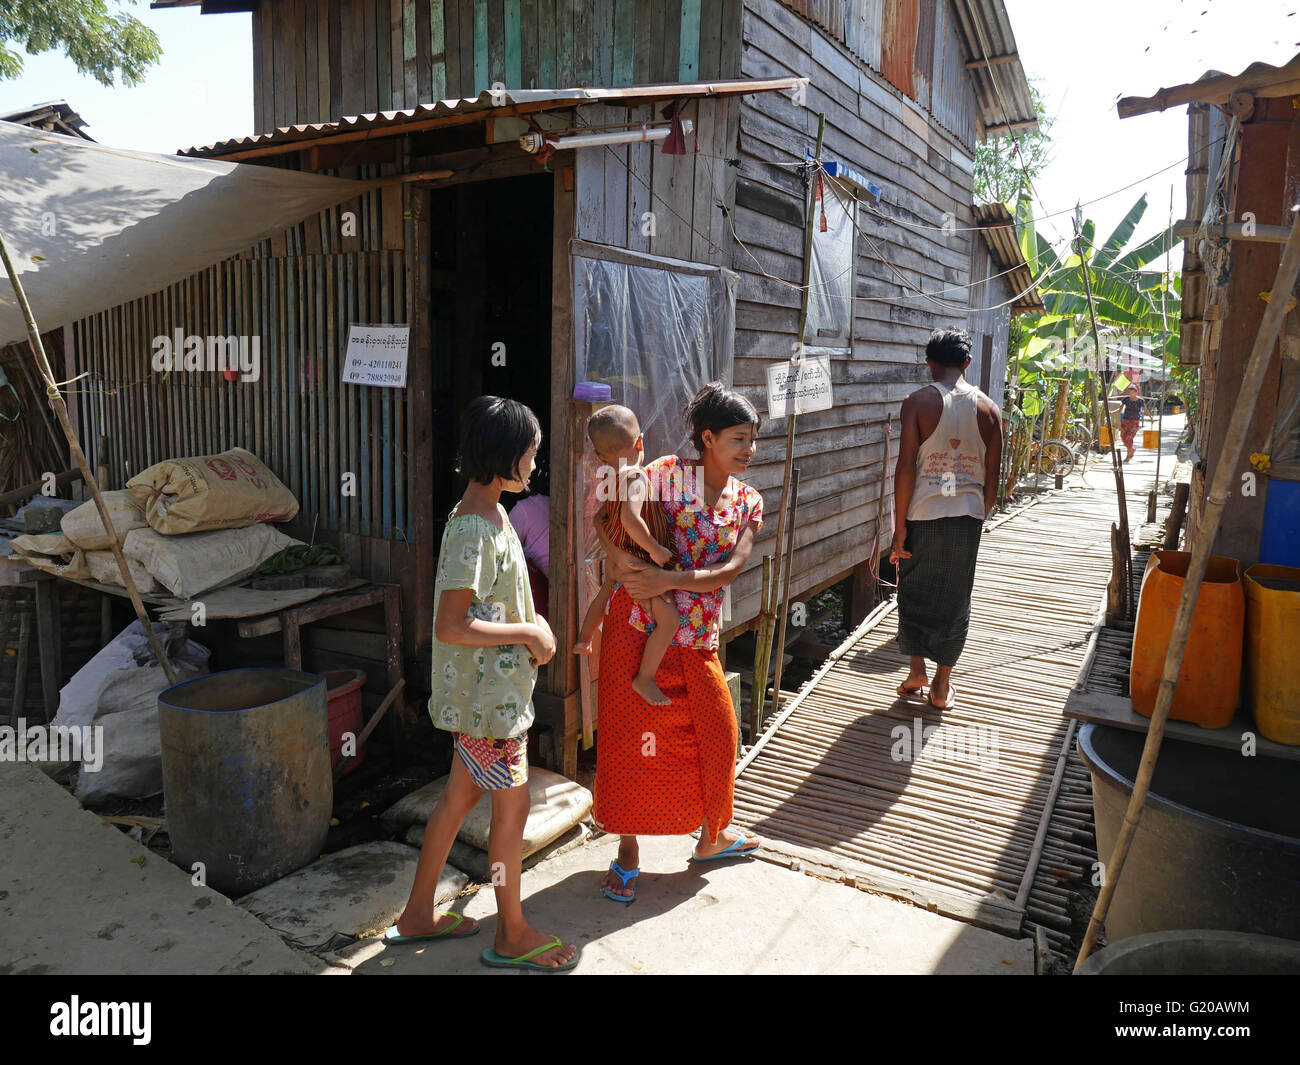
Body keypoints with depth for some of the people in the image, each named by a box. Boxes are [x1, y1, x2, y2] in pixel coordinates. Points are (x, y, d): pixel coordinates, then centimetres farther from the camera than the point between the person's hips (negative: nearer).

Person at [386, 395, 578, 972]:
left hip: (490, 687, 10)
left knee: (461, 794, 19)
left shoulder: (488, 514, 8)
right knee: (512, 805, 5)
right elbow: (450, 626, -27)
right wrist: (528, 632, -19)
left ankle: (417, 915, 35)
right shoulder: (474, 531, -24)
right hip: (487, 692, -10)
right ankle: (512, 936, 23)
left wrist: (531, 623, 5)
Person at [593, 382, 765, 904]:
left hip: (697, 637, 5)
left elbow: (731, 568, -8)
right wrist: (621, 559, -26)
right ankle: (627, 849, 23)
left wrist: (669, 580, -21)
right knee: (631, 736, 3)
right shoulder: (668, 474, -7)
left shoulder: (749, 503, 6)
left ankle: (713, 836, 39)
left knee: (716, 734, 14)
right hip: (638, 626, -5)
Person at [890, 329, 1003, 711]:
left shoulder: (918, 401, -5)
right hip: (967, 515, 3)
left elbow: (906, 466, -11)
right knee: (954, 599, 13)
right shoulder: (989, 408, 4)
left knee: (914, 592, 17)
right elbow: (992, 478, 5)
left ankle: (917, 669, 18)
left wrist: (900, 524, -7)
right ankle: (941, 685, 22)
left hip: (923, 514, -2)